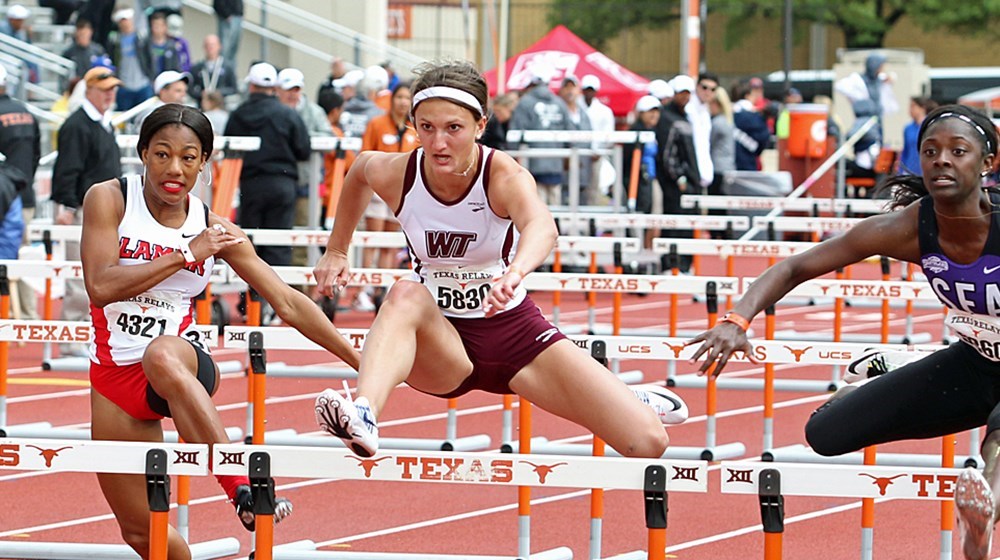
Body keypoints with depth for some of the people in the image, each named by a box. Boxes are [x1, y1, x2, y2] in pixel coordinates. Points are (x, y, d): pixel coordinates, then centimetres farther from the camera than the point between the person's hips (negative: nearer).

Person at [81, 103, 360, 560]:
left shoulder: (214, 229, -1)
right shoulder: (109, 199, -6)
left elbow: (289, 304, 3)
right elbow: (101, 285, -19)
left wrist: (361, 361, 0)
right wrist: (186, 254, -18)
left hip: (184, 362, -2)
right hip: (112, 375, 2)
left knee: (162, 356, -40)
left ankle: (243, 490, -49)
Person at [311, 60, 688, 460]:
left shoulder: (504, 176, -23)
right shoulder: (395, 175, -13)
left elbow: (541, 226, -47)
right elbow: (359, 169, 14)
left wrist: (516, 270, -69)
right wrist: (336, 251, 14)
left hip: (513, 330, -1)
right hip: (440, 342, 1)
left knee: (648, 443, -11)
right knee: (406, 296, -37)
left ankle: (631, 402, 27)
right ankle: (363, 417, -58)